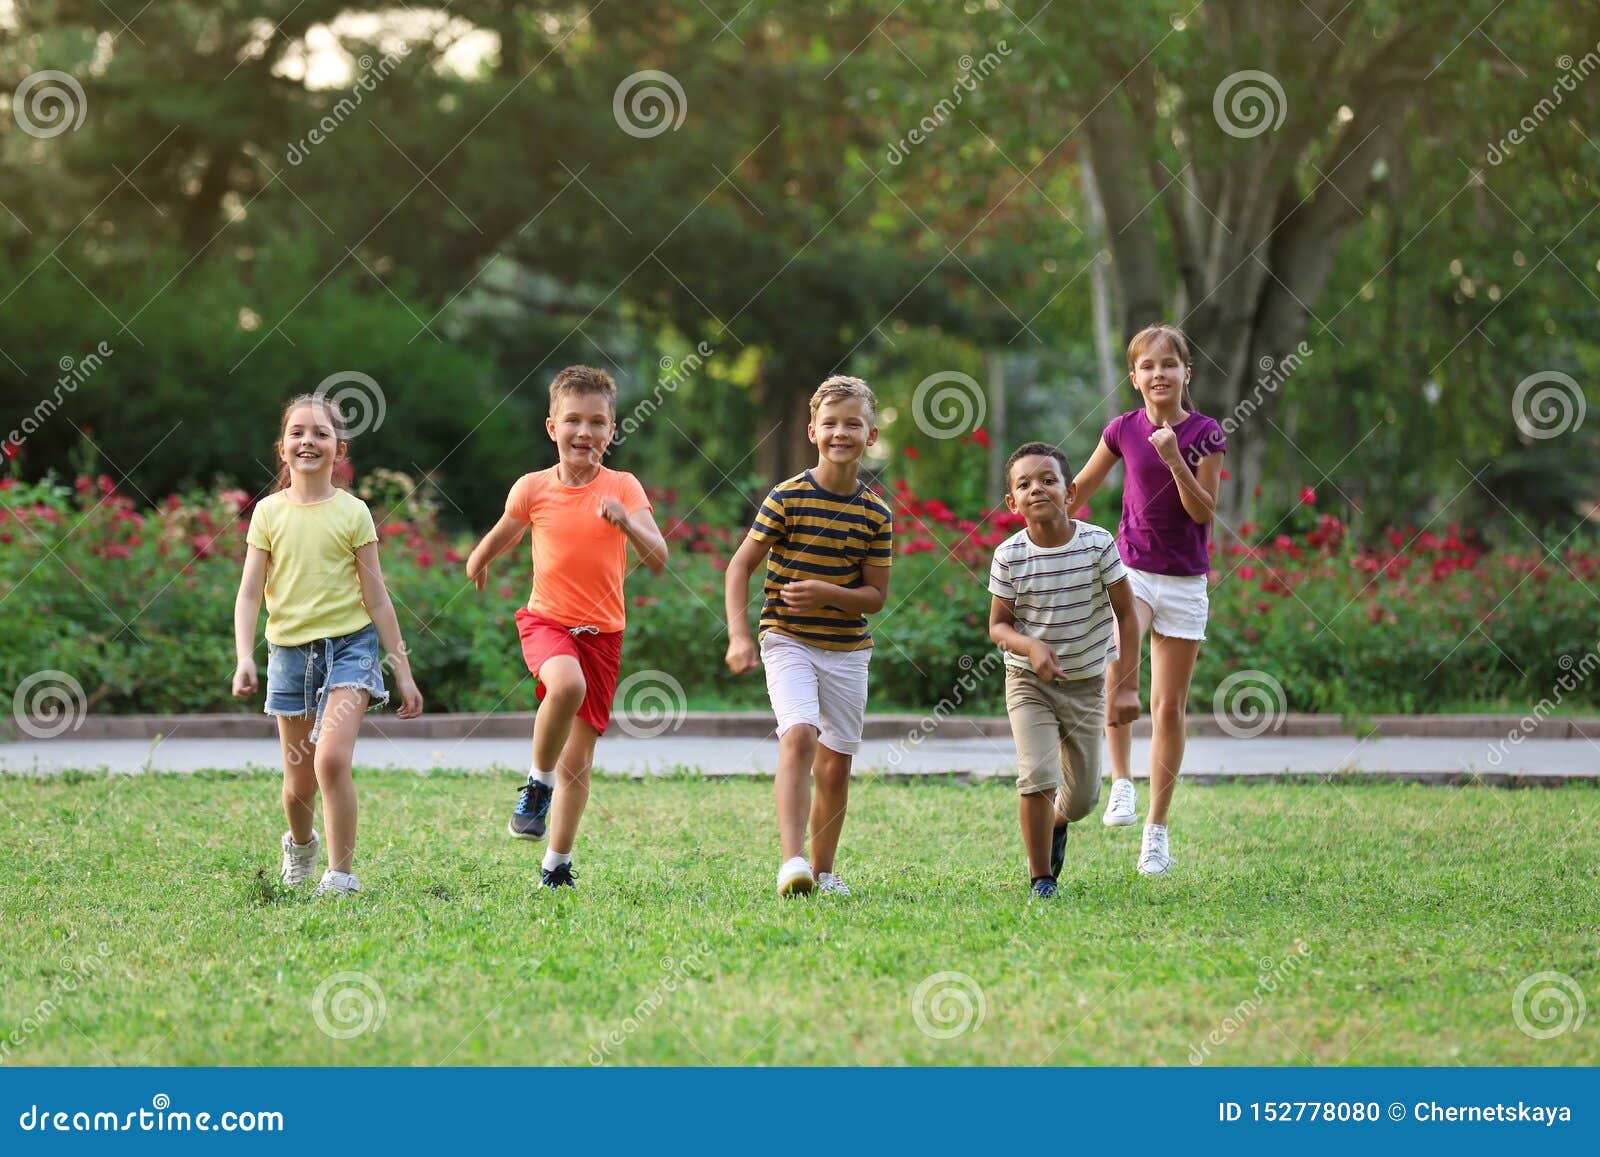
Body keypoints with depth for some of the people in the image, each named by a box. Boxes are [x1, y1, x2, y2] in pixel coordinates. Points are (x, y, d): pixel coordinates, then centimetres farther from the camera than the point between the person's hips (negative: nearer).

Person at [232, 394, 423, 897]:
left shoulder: (352, 512, -1)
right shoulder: (269, 512, 2)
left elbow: (376, 595, 2)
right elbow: (249, 593, 0)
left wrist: (403, 671, 2)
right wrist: (244, 659, -14)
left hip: (349, 644, -2)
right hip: (290, 650, 2)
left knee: (332, 760, -22)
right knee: (299, 782, 10)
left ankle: (341, 874, -12)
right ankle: (300, 843, 42)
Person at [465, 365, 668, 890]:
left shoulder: (624, 488, -3)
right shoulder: (534, 488, -3)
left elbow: (658, 558, -14)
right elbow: (505, 533, 17)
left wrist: (626, 521, -28)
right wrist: (479, 560, 8)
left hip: (602, 632, 1)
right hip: (546, 618, -1)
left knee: (579, 758, 5)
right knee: (566, 685, -36)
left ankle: (557, 866, 19)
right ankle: (538, 782, -12)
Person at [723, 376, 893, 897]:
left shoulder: (876, 513, 0)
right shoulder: (787, 497, -7)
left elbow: (876, 596, 3)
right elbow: (740, 565, -3)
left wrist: (828, 594, -17)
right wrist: (738, 636, -12)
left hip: (847, 650, 3)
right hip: (788, 641, -3)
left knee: (835, 764, 8)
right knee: (799, 735, -23)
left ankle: (823, 870, 24)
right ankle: (791, 861, -29)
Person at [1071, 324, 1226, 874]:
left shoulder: (1205, 433, -4)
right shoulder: (1124, 429, 1)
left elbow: (1204, 512, -10)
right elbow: (1081, 488, 15)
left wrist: (1175, 461, -22)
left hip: (1184, 581, 0)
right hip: (1130, 570, 0)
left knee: (1169, 706, 4)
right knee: (1118, 663, -32)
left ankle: (1157, 830, 12)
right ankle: (1121, 782, -23)